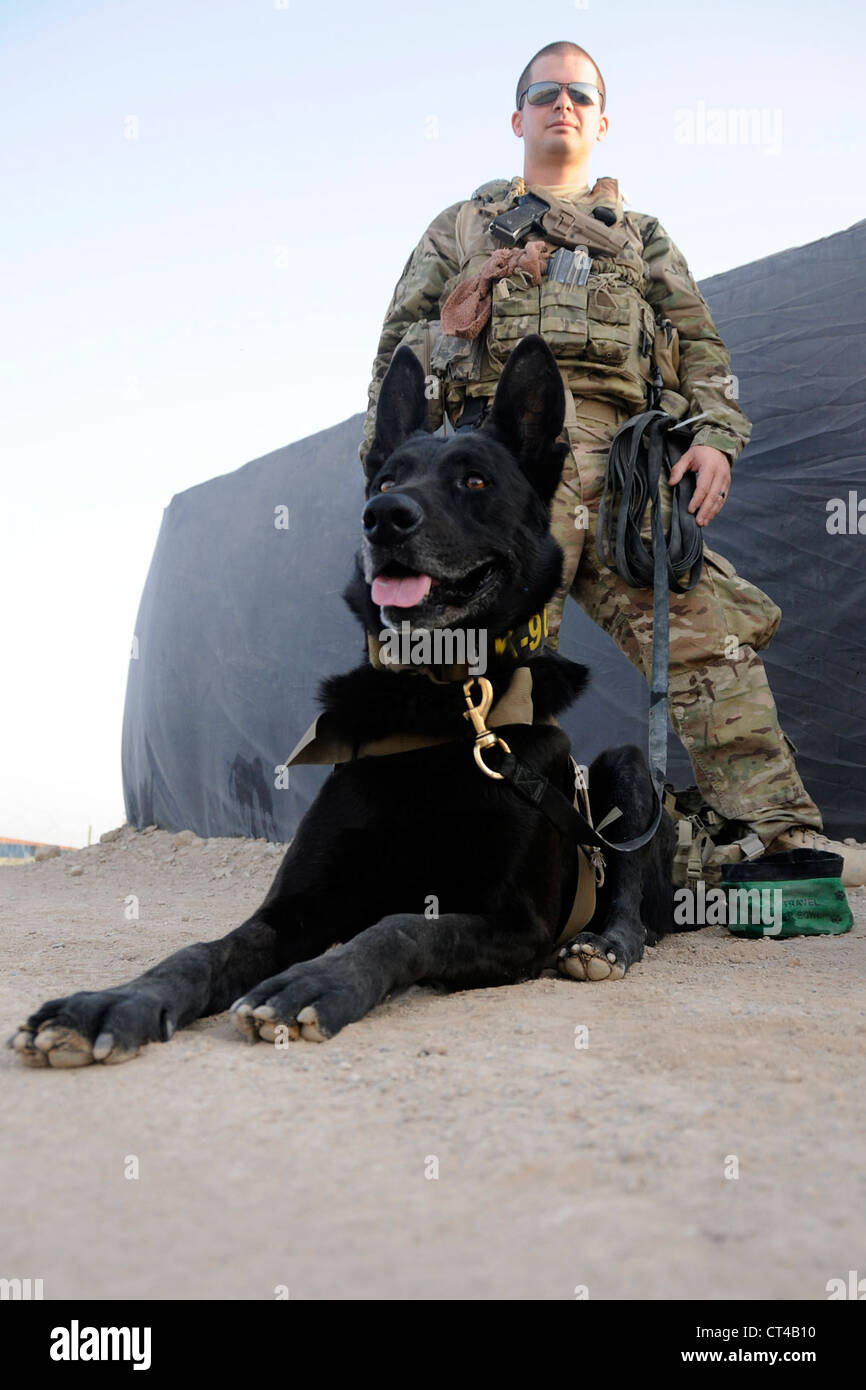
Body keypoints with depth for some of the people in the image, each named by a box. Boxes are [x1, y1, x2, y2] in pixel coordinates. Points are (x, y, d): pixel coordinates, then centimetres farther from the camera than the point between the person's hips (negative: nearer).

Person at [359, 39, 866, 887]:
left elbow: (699, 343, 20)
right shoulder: (460, 228, 29)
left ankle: (779, 834, -11)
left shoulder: (640, 235, 32)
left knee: (707, 627, -11)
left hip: (624, 464, 2)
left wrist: (713, 434, 1)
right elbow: (395, 350, 25)